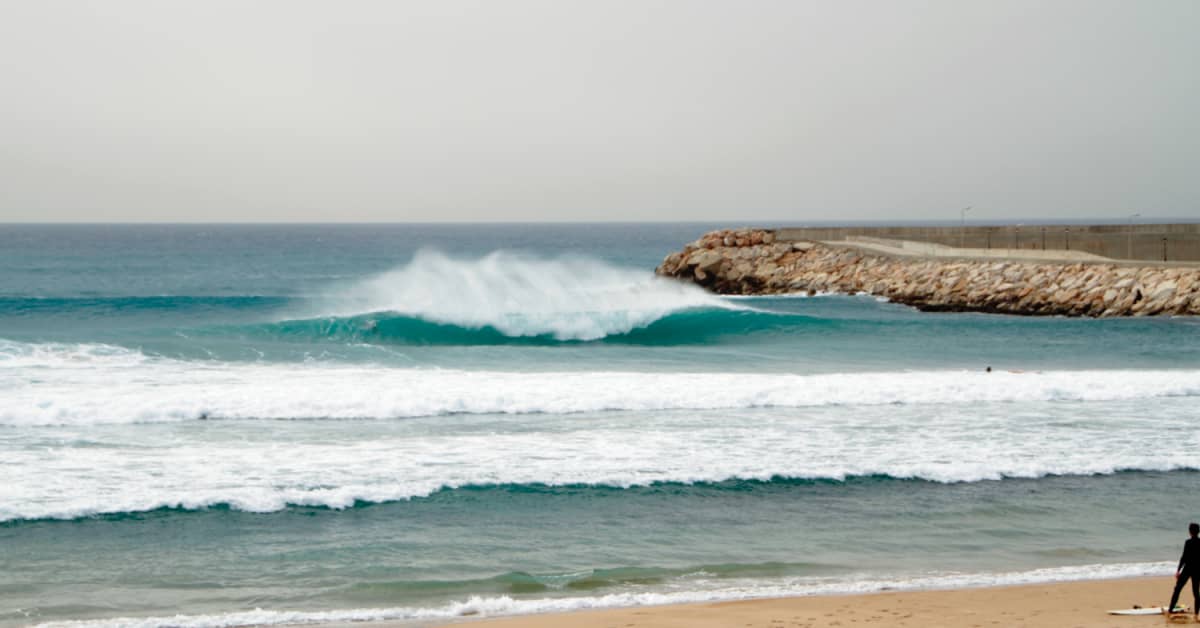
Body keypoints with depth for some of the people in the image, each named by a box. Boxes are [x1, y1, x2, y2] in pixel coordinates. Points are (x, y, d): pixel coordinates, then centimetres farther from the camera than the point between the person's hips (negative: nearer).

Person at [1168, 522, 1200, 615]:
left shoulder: (1188, 542, -13)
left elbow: (1184, 557, -13)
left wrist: (1178, 570, -8)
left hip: (1188, 568, -4)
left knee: (1177, 589, 3)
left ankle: (1170, 609, 1)